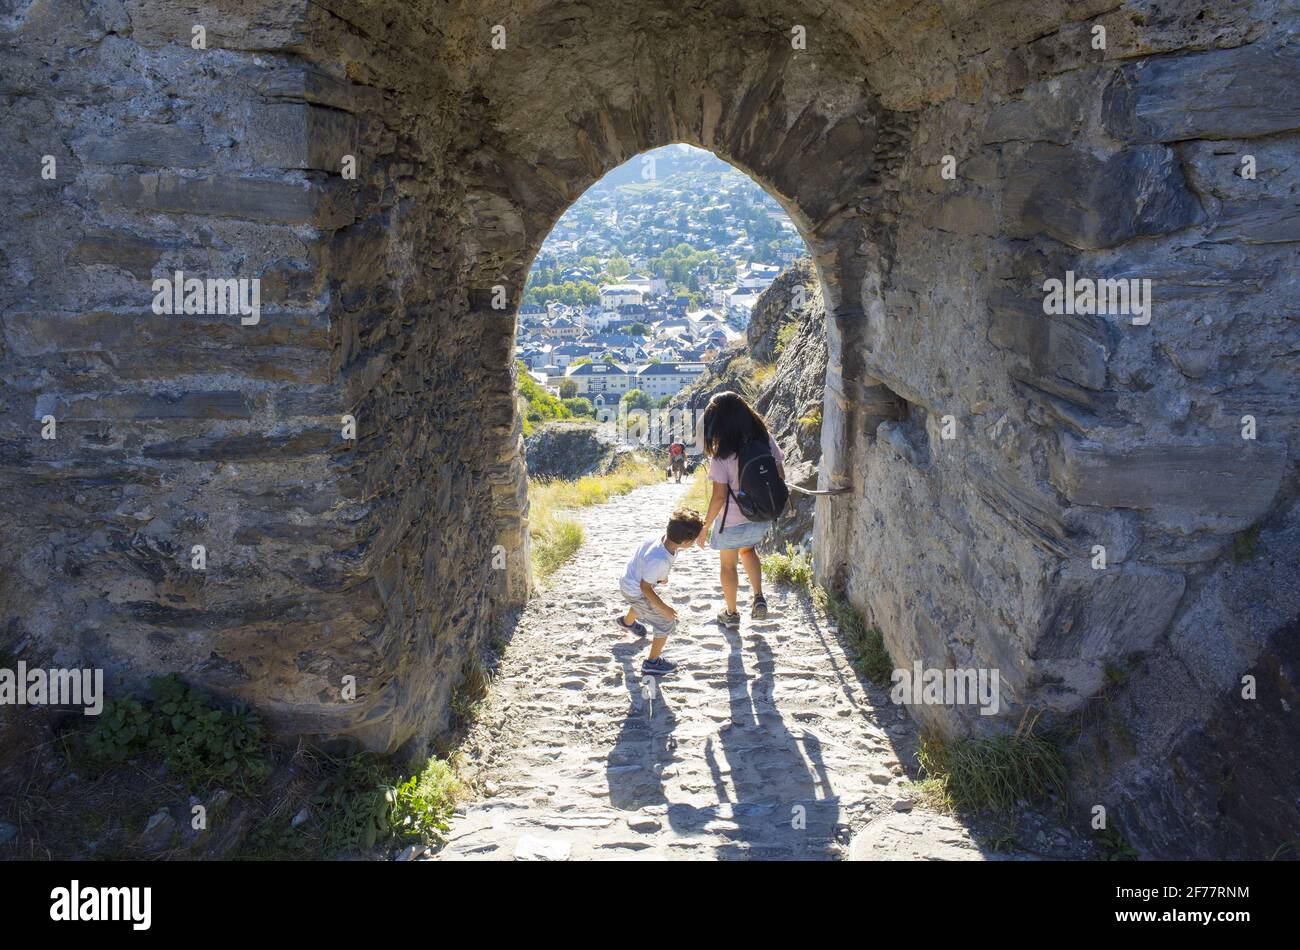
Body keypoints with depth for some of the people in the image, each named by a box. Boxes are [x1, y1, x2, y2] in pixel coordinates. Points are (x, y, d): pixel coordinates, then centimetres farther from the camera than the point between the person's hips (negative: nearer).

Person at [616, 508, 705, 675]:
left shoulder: (664, 537, -20)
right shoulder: (659, 561, -42)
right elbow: (645, 587, -30)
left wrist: (662, 574, 17)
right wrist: (664, 608, -20)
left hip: (629, 582, 8)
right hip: (636, 592, -8)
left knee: (640, 605, 40)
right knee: (666, 624, 3)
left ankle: (627, 621, 71)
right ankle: (652, 663, 19)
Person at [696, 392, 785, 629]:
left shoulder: (722, 454, -23)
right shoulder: (765, 439, -9)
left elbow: (719, 496, -21)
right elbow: (780, 477, -1)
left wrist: (705, 527, -9)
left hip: (731, 521, -5)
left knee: (728, 565, 20)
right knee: (747, 549, 34)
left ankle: (731, 614, 36)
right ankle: (758, 598, 21)